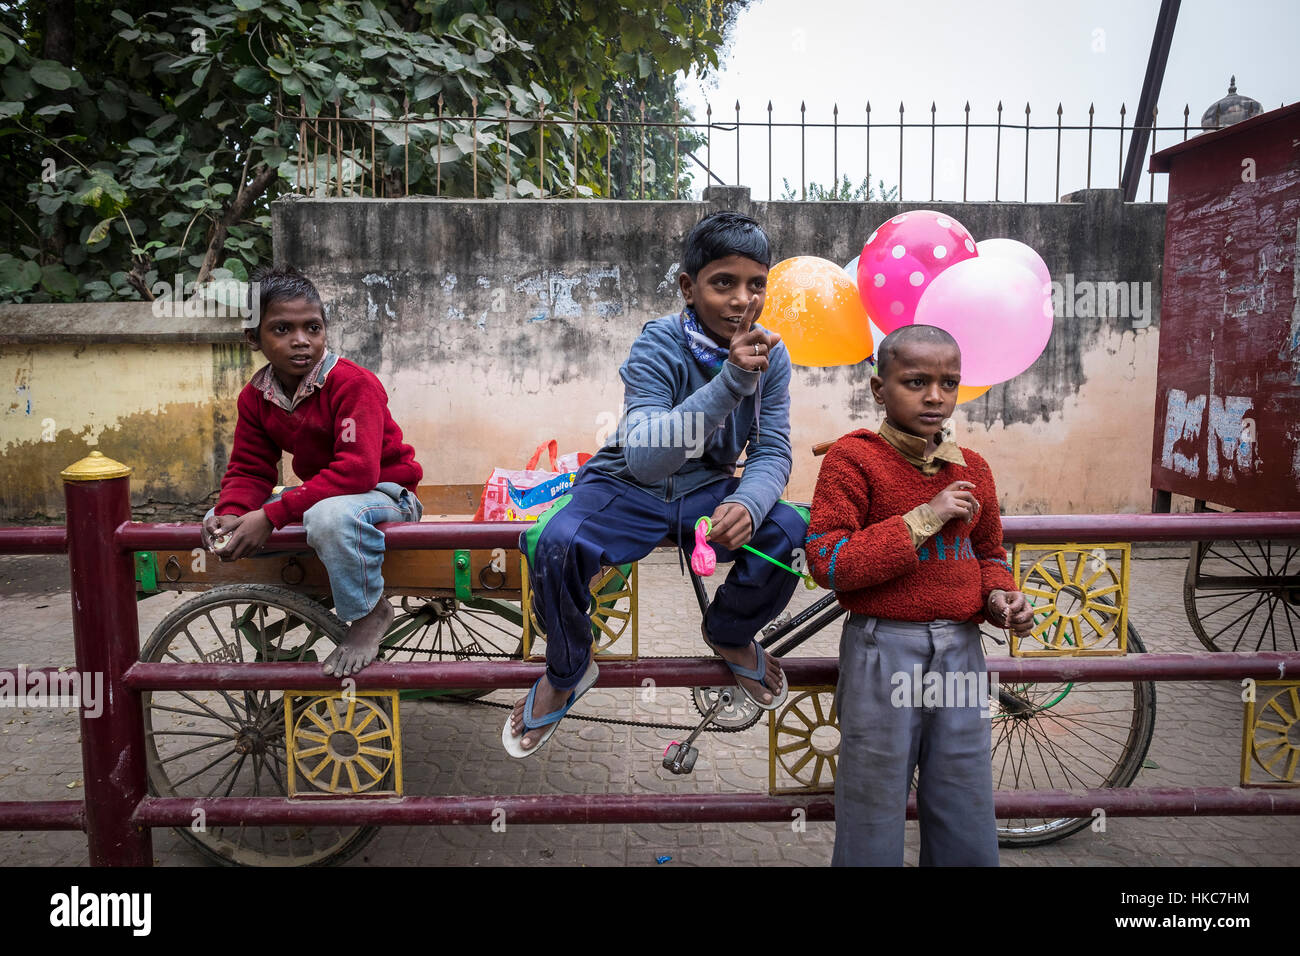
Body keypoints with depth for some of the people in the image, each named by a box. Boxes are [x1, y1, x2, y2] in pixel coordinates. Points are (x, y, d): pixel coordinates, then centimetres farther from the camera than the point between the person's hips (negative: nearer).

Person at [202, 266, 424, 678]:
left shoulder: (353, 383, -23)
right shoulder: (255, 397, 0)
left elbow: (357, 471, -33)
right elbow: (249, 470, 3)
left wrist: (270, 514, -36)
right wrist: (231, 513, -23)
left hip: (383, 491, -7)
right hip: (321, 492, 8)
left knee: (330, 516, -41)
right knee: (219, 524, 0)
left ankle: (369, 613, -16)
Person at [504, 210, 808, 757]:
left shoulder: (769, 355, -9)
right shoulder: (659, 347, -23)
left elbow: (771, 451, -9)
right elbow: (644, 458, -36)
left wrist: (747, 504, -33)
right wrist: (730, 383, -46)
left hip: (706, 488, 4)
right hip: (628, 486, -3)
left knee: (792, 532, -23)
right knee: (554, 545, -31)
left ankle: (729, 632, 11)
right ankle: (567, 671, 1)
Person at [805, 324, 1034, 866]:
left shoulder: (972, 469, 9)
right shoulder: (853, 457, -8)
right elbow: (826, 563, -16)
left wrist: (1000, 597, -1)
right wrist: (923, 519, -17)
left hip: (960, 651, 5)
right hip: (882, 652, -5)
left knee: (969, 831, 14)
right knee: (874, 826, 8)